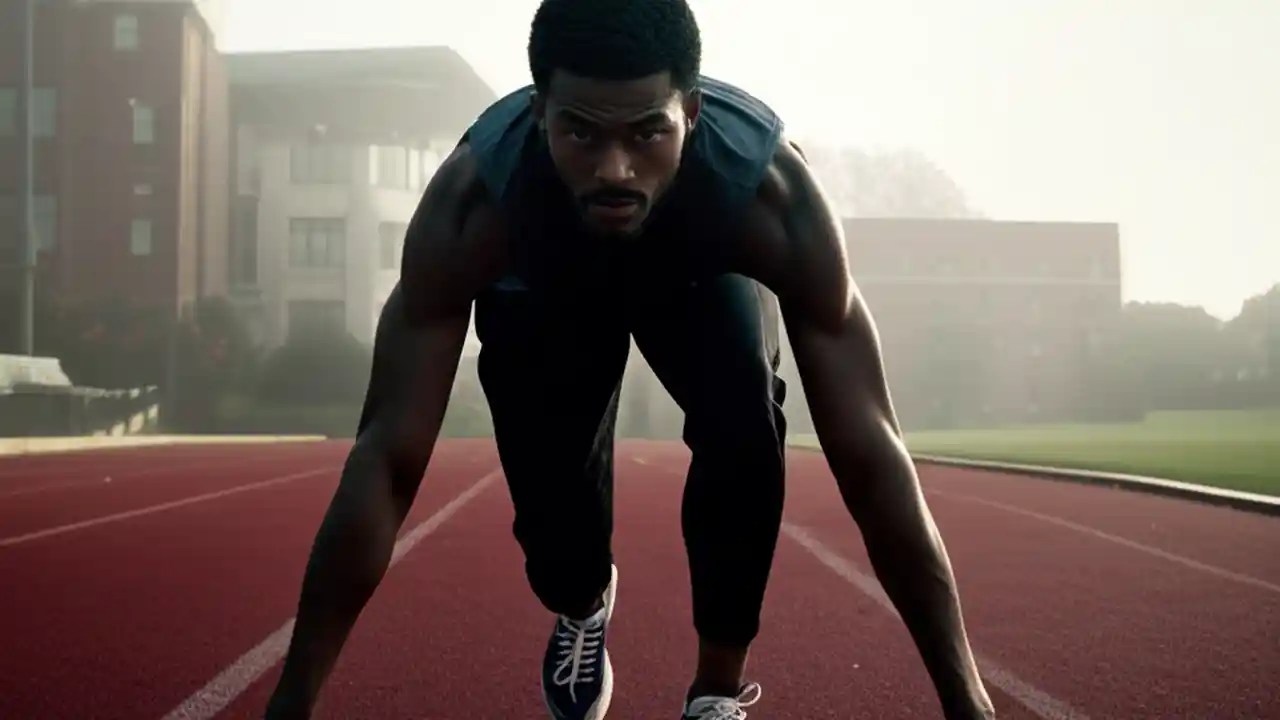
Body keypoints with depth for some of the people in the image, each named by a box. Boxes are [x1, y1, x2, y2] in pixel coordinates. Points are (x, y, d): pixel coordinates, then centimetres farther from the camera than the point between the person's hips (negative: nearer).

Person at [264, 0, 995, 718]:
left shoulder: (771, 192, -43)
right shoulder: (472, 199, -42)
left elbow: (868, 449, -40)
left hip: (705, 273, -1)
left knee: (744, 426, -30)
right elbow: (389, 455, -40)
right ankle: (583, 607, 30)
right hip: (541, 284, 1)